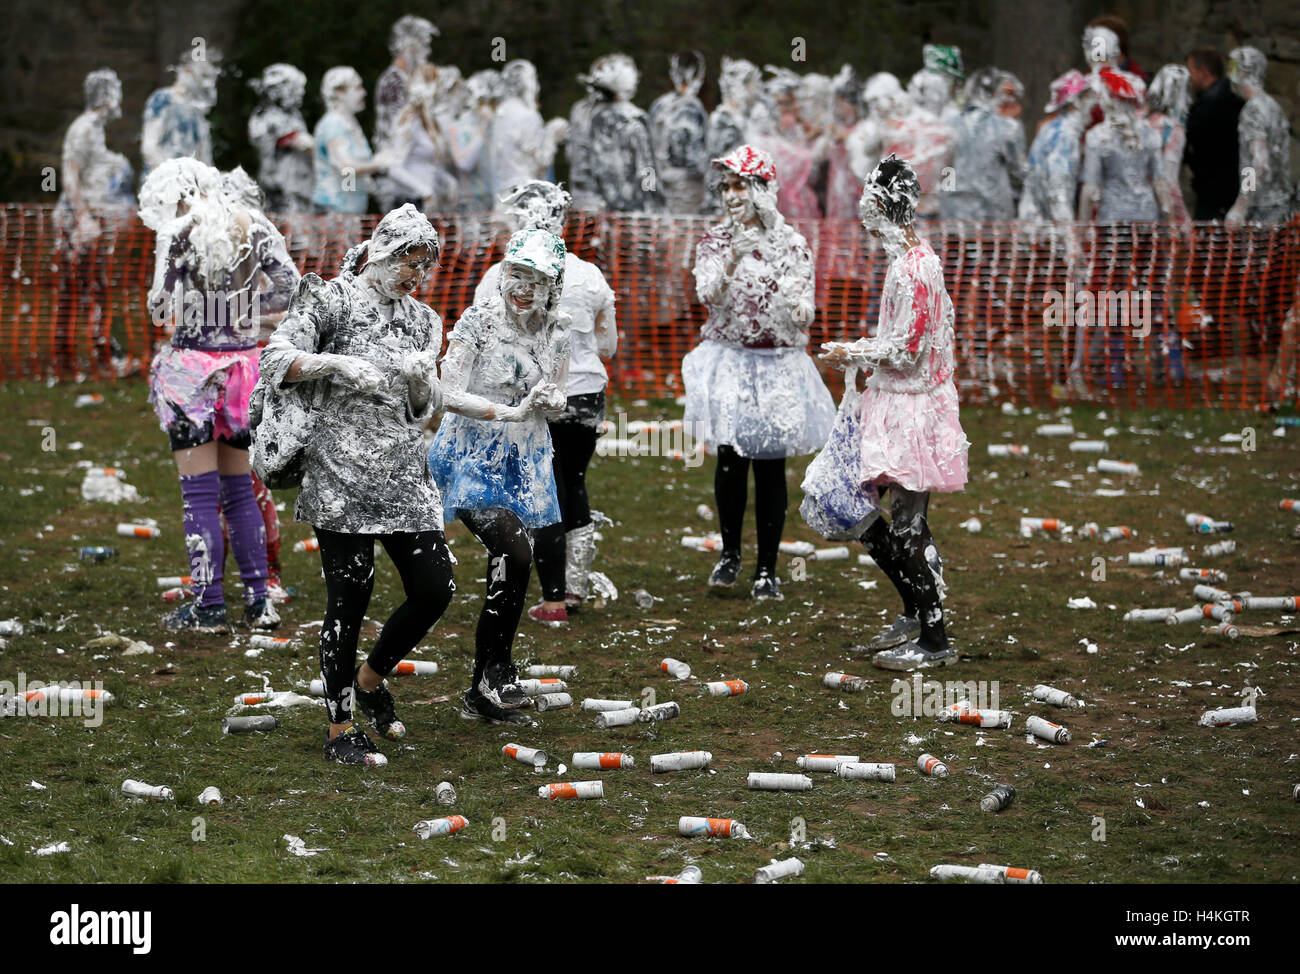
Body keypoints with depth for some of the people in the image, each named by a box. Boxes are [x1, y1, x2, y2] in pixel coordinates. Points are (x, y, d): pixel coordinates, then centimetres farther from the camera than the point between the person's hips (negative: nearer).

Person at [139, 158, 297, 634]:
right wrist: (241, 308, 11)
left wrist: (163, 306, 11)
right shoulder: (254, 229, 5)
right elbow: (291, 290, 4)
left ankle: (208, 605, 0)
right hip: (241, 363, 5)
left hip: (193, 364, -5)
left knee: (199, 492, 0)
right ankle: (258, 601, 12)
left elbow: (161, 306, -11)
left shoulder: (180, 231, -10)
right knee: (238, 487, 14)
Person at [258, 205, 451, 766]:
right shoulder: (331, 300, -2)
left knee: (435, 589, 0)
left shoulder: (420, 320, 15)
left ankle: (371, 679, 26)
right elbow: (276, 360, -10)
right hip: (342, 474, -6)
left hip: (404, 473, 6)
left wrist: (421, 378, -7)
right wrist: (338, 363, -23)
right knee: (349, 599, -4)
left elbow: (425, 411, 14)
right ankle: (340, 731, 5)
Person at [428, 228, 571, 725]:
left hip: (525, 460, 6)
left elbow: (557, 407, 10)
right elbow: (450, 395, -15)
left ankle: (481, 694, 17)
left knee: (508, 573, 7)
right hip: (475, 456, -5)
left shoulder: (556, 333, 2)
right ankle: (496, 670, -11)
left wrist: (549, 401, -14)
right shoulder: (478, 320, -12)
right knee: (515, 554, -25)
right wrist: (509, 412, -25)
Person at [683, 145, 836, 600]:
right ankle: (730, 554, 22)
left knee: (770, 465, 0)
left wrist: (796, 308, -27)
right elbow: (709, 294, -14)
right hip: (729, 359, 1)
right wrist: (732, 262, -30)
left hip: (777, 364, -1)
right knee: (730, 462, 3)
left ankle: (767, 568, 6)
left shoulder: (792, 245, 0)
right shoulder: (714, 242, 3)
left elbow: (803, 315, -4)